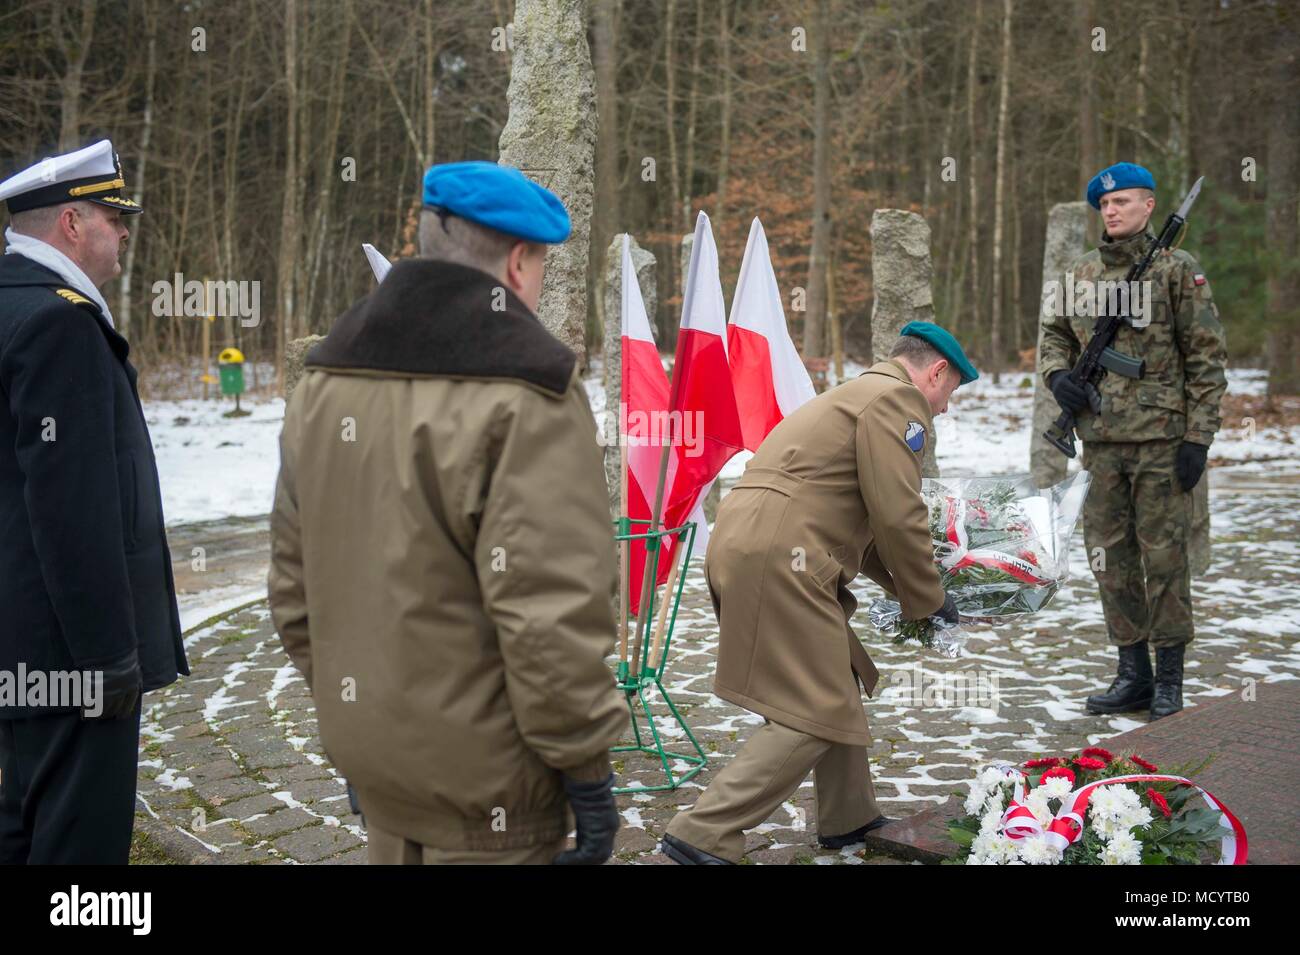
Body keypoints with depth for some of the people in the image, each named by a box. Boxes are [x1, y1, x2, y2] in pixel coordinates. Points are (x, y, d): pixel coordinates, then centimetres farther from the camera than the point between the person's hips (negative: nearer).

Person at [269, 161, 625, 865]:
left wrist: (349, 709, 19)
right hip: (483, 784, -7)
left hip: (369, 753, 7)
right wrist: (585, 763, -12)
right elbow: (549, 610, -24)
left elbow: (295, 578, 10)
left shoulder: (326, 381, 5)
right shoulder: (522, 395, -20)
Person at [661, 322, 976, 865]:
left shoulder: (859, 393, 30)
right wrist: (927, 599, 4)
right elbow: (898, 517, -10)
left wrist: (905, 588, 27)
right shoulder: (898, 399, -2)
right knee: (816, 712, -6)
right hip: (777, 555, -10)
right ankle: (705, 835, -7)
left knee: (839, 684, 21)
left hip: (743, 542, 11)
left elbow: (857, 520, 31)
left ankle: (849, 820, 32)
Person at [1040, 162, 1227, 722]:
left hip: (1161, 439, -5)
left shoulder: (1178, 271, -2)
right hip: (1100, 440, 5)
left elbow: (1207, 359, -4)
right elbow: (1054, 335, 23)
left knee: (1163, 557, 0)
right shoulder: (1081, 275, 11)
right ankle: (1132, 674, 21)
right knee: (1109, 558, 9)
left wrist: (1198, 438, -10)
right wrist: (1058, 375, 0)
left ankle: (1169, 680, 12)